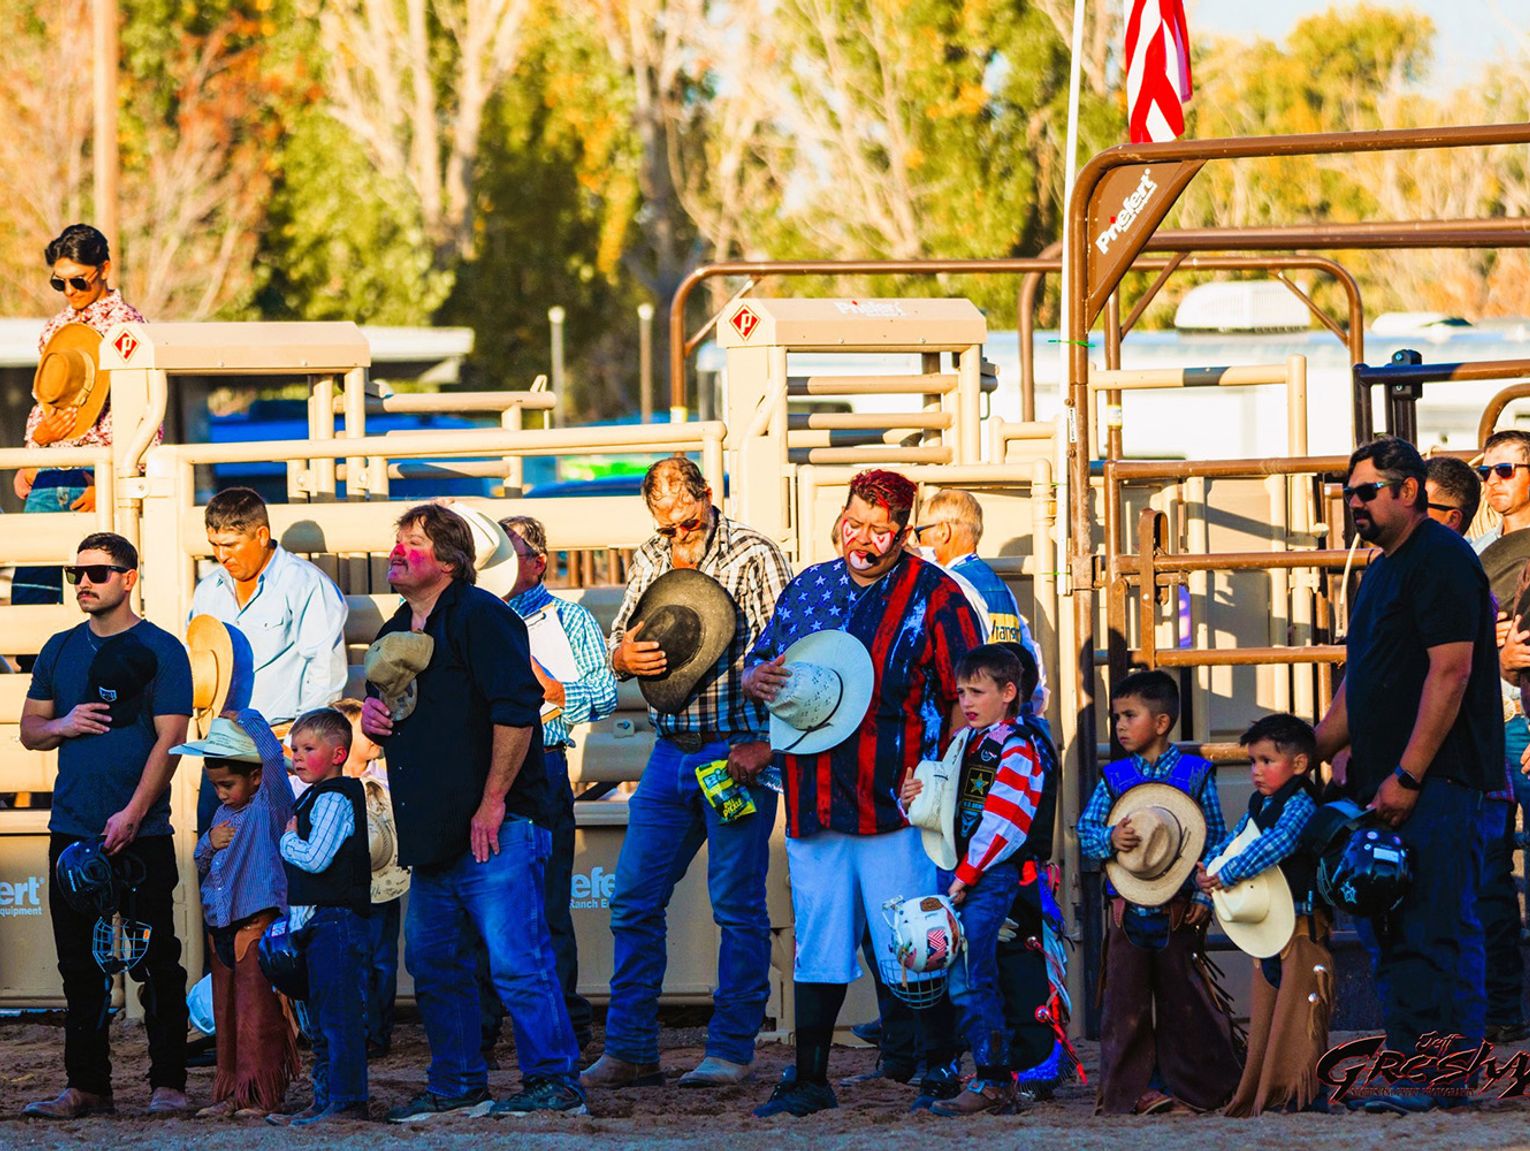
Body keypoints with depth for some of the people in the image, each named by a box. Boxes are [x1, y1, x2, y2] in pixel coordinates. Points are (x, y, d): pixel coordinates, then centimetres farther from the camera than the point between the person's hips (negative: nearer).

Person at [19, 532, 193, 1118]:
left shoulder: (159, 651, -3)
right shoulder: (61, 650, 13)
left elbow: (169, 739, -9)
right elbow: (29, 728, 18)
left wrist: (133, 814, -17)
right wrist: (62, 725, -5)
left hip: (141, 834, -5)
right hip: (72, 829, 5)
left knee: (155, 963, -3)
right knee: (80, 966, 6)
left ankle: (168, 1083, 1)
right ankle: (86, 1085, 10)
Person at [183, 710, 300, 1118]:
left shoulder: (268, 806, -6)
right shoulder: (224, 814, 16)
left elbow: (273, 757, -20)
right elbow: (201, 866, 22)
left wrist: (247, 720, -7)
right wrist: (210, 843, 0)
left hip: (256, 925, -8)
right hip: (220, 927, 8)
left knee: (258, 1013, -8)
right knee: (226, 1014, 9)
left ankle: (262, 1095, -5)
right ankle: (231, 1093, 14)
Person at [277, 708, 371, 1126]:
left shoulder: (335, 799, -12)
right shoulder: (311, 799, 19)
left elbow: (315, 858, -21)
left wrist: (288, 841, -5)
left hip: (336, 917, -11)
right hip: (315, 921, 11)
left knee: (339, 1014, -11)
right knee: (319, 1016, 14)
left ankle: (347, 1100, -12)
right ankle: (325, 1098, 20)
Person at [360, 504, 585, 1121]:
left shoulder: (480, 617, -9)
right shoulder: (396, 633, 18)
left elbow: (516, 710, -17)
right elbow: (393, 719, 33)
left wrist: (493, 802, -18)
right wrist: (370, 715, 8)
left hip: (493, 830, -9)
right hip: (432, 837, 9)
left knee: (516, 960, -11)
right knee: (433, 963, 11)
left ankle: (554, 1081, -7)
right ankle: (456, 1085, 19)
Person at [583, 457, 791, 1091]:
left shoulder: (753, 557, -7)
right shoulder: (650, 561, 12)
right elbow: (618, 646, 21)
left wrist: (762, 747, -19)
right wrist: (624, 656, -4)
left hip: (739, 750, -6)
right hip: (671, 752, 6)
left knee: (738, 905, -2)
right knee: (634, 899, 3)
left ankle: (731, 1049, 4)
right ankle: (630, 1049, 8)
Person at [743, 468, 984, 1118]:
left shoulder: (933, 596, -1)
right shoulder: (808, 590, 15)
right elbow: (758, 670, 24)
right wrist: (758, 681, -1)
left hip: (895, 802, -5)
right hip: (815, 806, 5)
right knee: (818, 946, 8)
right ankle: (808, 1080, 13)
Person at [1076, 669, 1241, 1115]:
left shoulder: (1195, 774, 1)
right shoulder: (1113, 777, 8)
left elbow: (1215, 840, 1)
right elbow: (1085, 830, 6)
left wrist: (1205, 895, -7)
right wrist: (1110, 839, -17)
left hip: (1179, 909, -2)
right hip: (1127, 907, 2)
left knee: (1184, 997, 1)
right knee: (1127, 996, 2)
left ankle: (1196, 1084, 11)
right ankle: (1136, 1088, 8)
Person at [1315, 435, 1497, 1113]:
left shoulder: (1441, 562, -10)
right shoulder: (1383, 571, 20)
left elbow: (1450, 673, -18)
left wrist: (1407, 776, -20)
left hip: (1435, 780, -10)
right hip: (1387, 782, 10)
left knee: (1438, 930, -10)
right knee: (1395, 931, 9)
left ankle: (1447, 1075, -9)